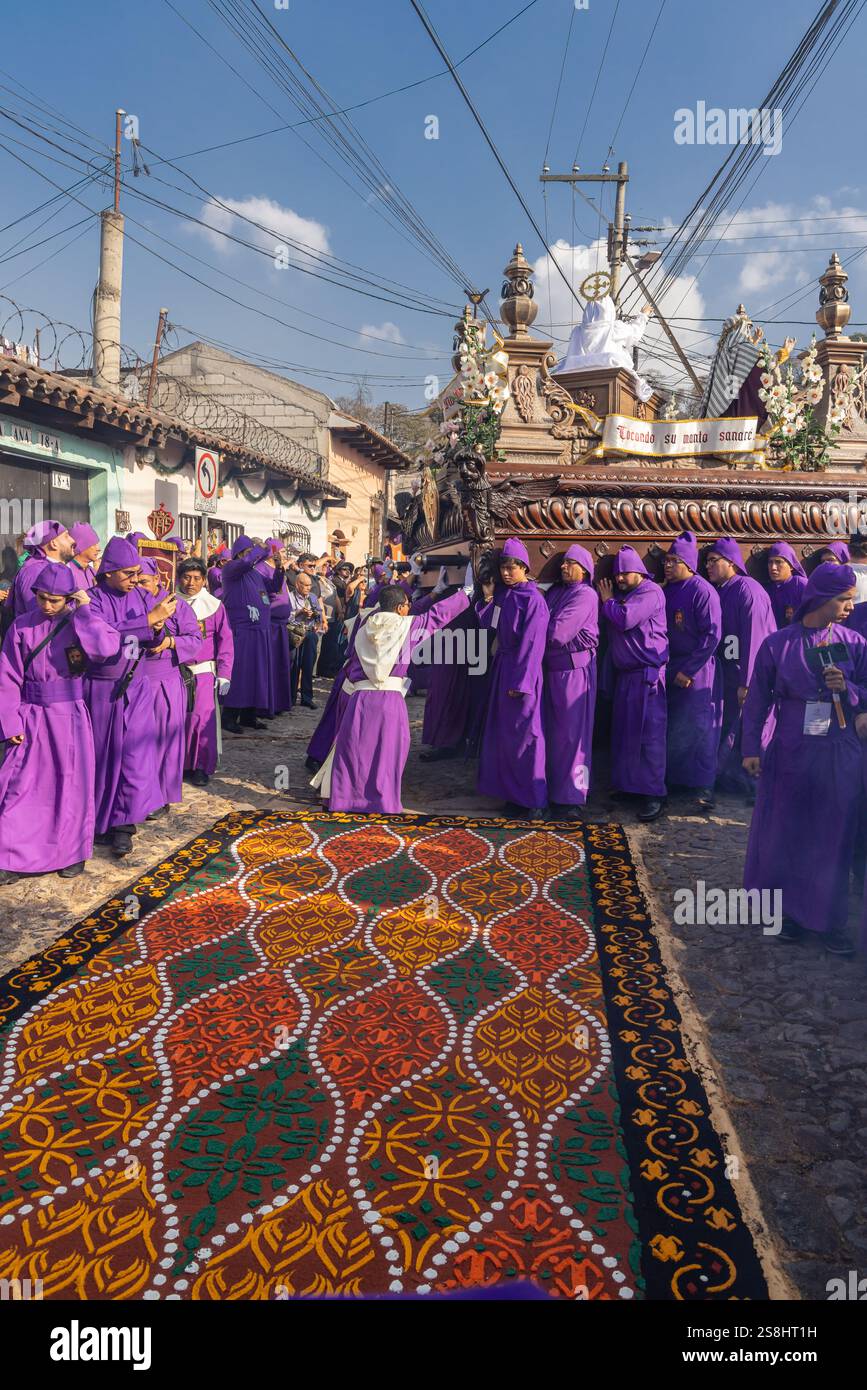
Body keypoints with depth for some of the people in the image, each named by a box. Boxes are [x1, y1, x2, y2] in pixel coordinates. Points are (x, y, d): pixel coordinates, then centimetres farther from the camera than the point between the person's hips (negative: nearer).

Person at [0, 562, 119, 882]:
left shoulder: (81, 622, -3)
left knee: (71, 784, 7)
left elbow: (107, 646, -25)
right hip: (31, 716, 1)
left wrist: (84, 611, -19)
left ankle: (72, 852, 23)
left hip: (70, 715, -1)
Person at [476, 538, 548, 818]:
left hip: (522, 669, -8)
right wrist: (487, 599, 0)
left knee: (524, 731, -3)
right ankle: (513, 793, 19)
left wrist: (520, 681, -18)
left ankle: (533, 799, 6)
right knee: (503, 731, 10)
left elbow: (532, 644, -16)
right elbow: (488, 625, 11)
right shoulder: (502, 594, 9)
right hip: (502, 665, 8)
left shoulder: (534, 600, -13)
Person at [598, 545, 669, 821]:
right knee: (623, 730, 10)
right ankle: (628, 784, 19)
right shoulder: (621, 595, 17)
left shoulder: (651, 592, -8)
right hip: (624, 674, 8)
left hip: (647, 673, -8)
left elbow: (625, 619, -20)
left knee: (649, 733, -8)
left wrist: (607, 600, -5)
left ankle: (653, 793, -6)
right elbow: (613, 626, 17)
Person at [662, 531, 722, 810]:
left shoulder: (702, 591, -11)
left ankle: (704, 786, 4)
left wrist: (688, 671, -16)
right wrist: (665, 668, 7)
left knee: (698, 730, -3)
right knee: (672, 730, 9)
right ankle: (672, 778, 20)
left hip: (697, 675, -6)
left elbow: (712, 635, -16)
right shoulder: (665, 591, 9)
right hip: (670, 672, 6)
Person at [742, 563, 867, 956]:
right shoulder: (777, 644, -5)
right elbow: (757, 699, 0)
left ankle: (830, 919, 20)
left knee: (833, 837, 7)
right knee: (785, 833, 7)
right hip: (789, 752, -1)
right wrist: (750, 748, -1)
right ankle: (791, 910, 24)